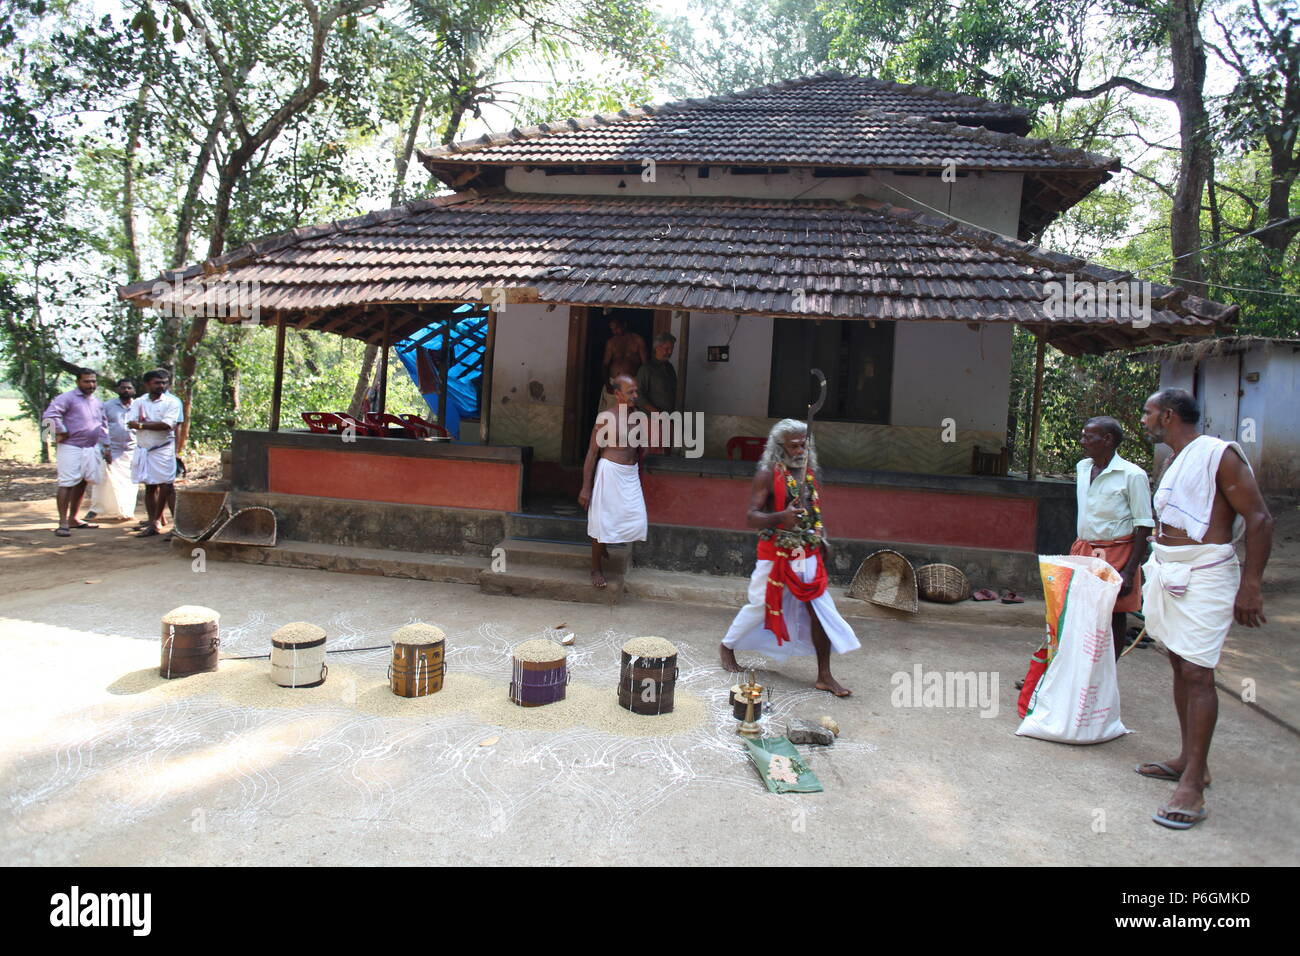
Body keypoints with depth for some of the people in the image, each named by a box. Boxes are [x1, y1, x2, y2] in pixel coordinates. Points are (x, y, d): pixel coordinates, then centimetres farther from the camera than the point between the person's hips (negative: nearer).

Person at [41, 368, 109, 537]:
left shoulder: (97, 402, 16)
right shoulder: (67, 398, -8)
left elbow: (103, 425, 24)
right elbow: (49, 415, -20)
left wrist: (105, 447, 17)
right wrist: (60, 432, -13)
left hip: (92, 449, 7)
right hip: (70, 448, -7)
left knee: (82, 483, 12)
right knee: (67, 484, -9)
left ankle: (73, 518, 22)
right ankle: (63, 523, -8)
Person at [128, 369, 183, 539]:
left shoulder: (172, 402, -1)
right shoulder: (138, 402, 10)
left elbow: (167, 425, -14)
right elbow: (134, 423, -4)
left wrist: (142, 424, -9)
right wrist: (157, 424, -14)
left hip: (163, 450, -4)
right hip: (143, 450, 4)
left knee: (166, 487, -7)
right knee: (149, 487, 8)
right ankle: (152, 524, 12)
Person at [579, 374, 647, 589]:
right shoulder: (605, 418, -10)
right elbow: (592, 453, -10)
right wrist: (585, 488, -12)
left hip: (631, 475, 6)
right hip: (609, 472, -6)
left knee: (637, 521, 3)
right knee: (602, 520, 1)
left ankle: (602, 541, 31)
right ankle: (596, 569, 18)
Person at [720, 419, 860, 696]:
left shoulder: (809, 472, 8)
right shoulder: (767, 475, -12)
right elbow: (752, 517, -19)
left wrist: (820, 539, 18)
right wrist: (781, 517, -35)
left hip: (807, 554, 5)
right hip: (775, 555, -5)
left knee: (820, 609, 1)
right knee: (760, 606, 7)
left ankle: (825, 676, 9)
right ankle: (727, 646, 33)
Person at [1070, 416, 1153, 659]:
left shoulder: (1132, 475, -12)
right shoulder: (1082, 468, 9)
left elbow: (1144, 527, -12)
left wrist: (1129, 571, -17)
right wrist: (1079, 550, 16)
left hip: (1116, 554, -6)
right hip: (1084, 551, 6)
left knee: (1115, 617, 4)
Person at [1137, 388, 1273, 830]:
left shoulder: (1219, 455, -11)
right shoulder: (1173, 462, 15)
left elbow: (1260, 519, -14)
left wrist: (1251, 584, -18)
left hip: (1204, 576, -9)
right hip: (1169, 573, 9)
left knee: (1197, 673, -10)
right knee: (1180, 666, 13)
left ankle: (1193, 787, -7)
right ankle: (1189, 760, 23)